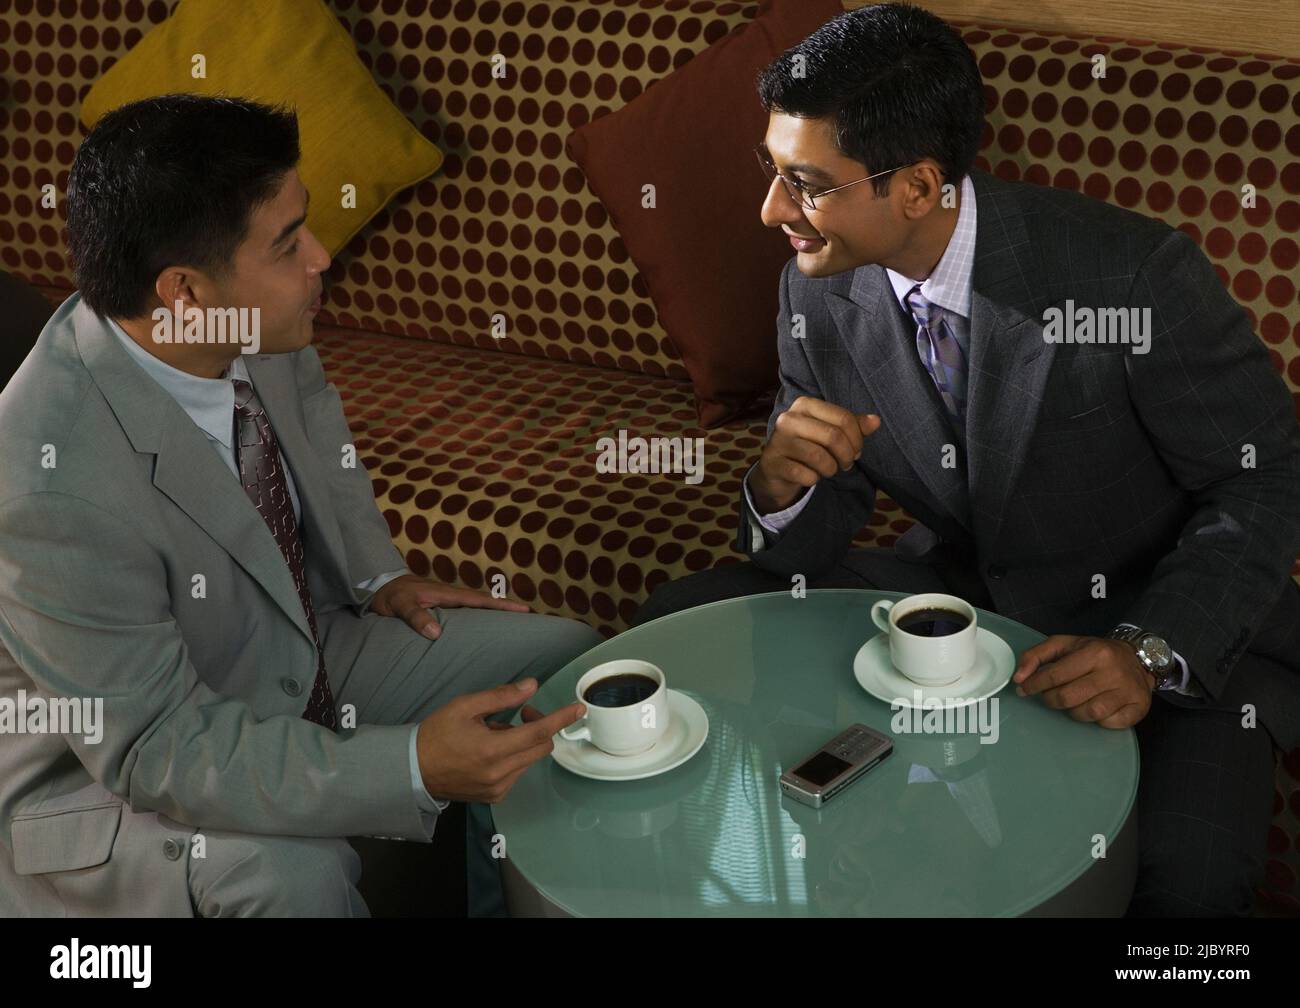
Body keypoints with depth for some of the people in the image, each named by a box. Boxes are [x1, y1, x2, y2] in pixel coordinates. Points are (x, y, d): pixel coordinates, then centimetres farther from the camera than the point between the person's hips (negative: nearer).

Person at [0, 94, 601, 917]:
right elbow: (158, 750, -31)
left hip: (305, 657, 7)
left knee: (565, 661, 1)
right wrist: (414, 766, -39)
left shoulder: (254, 334, -15)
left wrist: (379, 574, 1)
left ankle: (509, 903, 21)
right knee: (294, 873, -35)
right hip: (114, 777, -7)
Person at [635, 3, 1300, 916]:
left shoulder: (1133, 277, -25)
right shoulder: (818, 295, -9)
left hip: (1174, 632, -4)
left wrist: (1152, 652, -30)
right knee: (678, 623, -8)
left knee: (1184, 868, -33)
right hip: (958, 592, 5)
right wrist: (781, 487, -26)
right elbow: (812, 549, -1)